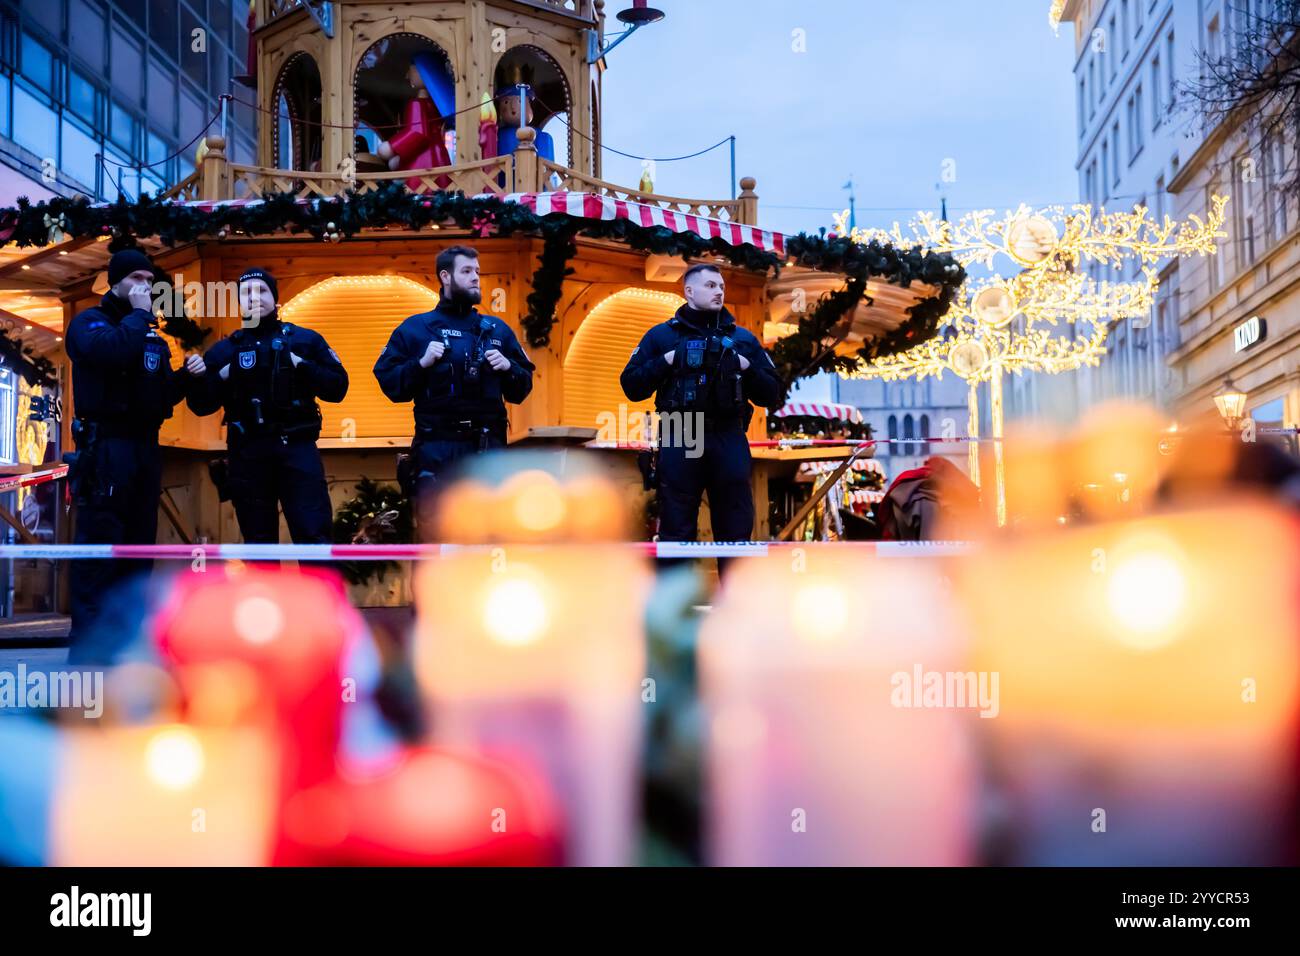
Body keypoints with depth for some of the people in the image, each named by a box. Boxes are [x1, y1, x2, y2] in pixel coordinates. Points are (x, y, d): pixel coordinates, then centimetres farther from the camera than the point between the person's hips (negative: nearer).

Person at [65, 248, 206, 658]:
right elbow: (111, 351, -26)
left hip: (145, 447, 8)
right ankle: (86, 648, -10)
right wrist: (137, 314, -13)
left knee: (139, 543, 9)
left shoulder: (152, 334, 19)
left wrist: (186, 376, 1)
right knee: (99, 542, -11)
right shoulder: (89, 321, -2)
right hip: (105, 448, -8)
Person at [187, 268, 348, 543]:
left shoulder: (305, 340, 8)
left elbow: (338, 387, 3)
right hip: (247, 453, 2)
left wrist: (301, 365, -10)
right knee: (259, 543, 7)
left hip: (297, 448, -2)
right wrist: (224, 375, -9)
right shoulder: (224, 350, 12)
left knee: (314, 536, -9)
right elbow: (200, 404, 8)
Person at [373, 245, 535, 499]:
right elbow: (389, 383, -1)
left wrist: (508, 367, -4)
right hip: (437, 449, -3)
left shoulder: (496, 329, 13)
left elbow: (522, 389, 15)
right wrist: (422, 363, -14)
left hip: (487, 448, 3)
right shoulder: (415, 328, 5)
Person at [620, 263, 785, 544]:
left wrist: (747, 367, -5)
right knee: (676, 534, 2)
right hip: (680, 441, -1)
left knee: (736, 533, 3)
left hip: (729, 442, 2)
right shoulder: (661, 335, 9)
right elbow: (631, 387, 3)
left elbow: (774, 396, 11)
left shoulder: (743, 338, 14)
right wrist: (668, 360, -8)